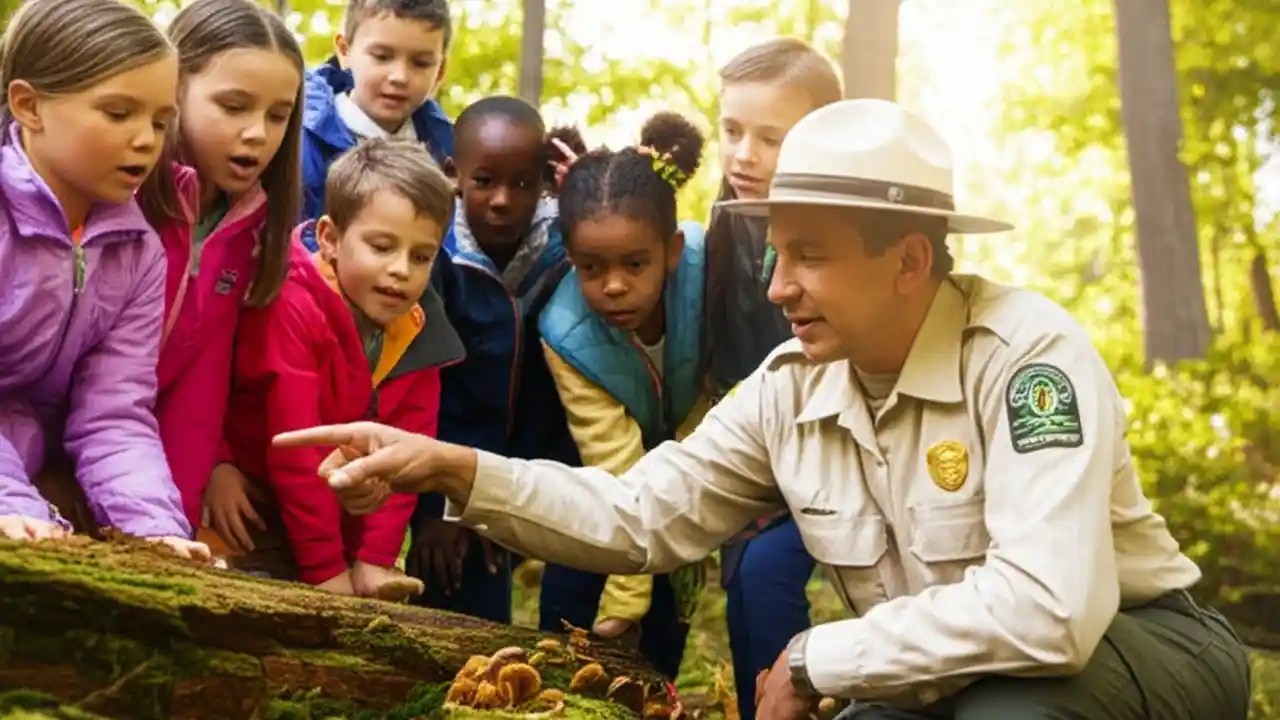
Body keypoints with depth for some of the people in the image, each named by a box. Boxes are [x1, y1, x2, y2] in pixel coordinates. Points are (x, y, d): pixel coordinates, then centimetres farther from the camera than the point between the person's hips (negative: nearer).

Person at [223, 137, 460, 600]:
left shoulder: (417, 338, 0)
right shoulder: (293, 308, -19)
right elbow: (296, 452, -22)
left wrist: (375, 560, -12)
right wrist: (325, 569, -22)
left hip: (342, 524, 6)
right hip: (254, 519, -5)